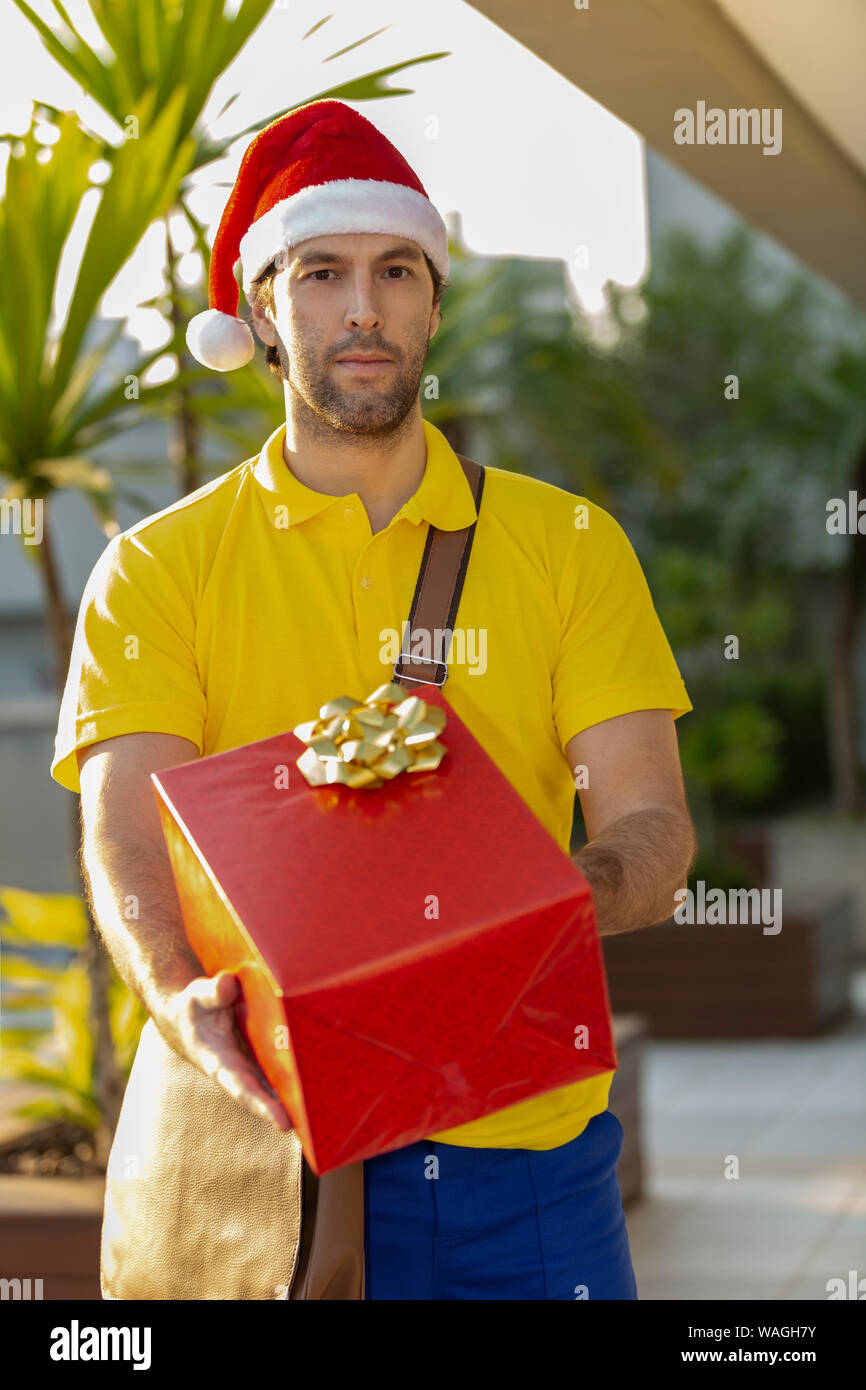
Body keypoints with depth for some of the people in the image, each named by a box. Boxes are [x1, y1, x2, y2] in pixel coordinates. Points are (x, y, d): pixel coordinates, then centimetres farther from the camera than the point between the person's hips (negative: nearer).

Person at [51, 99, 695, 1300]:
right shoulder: (157, 569, 2)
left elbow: (652, 829, -2)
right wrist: (182, 996, -31)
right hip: (274, 1140, -1)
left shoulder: (569, 546, 6)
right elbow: (126, 839, -9)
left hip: (529, 1138, 2)